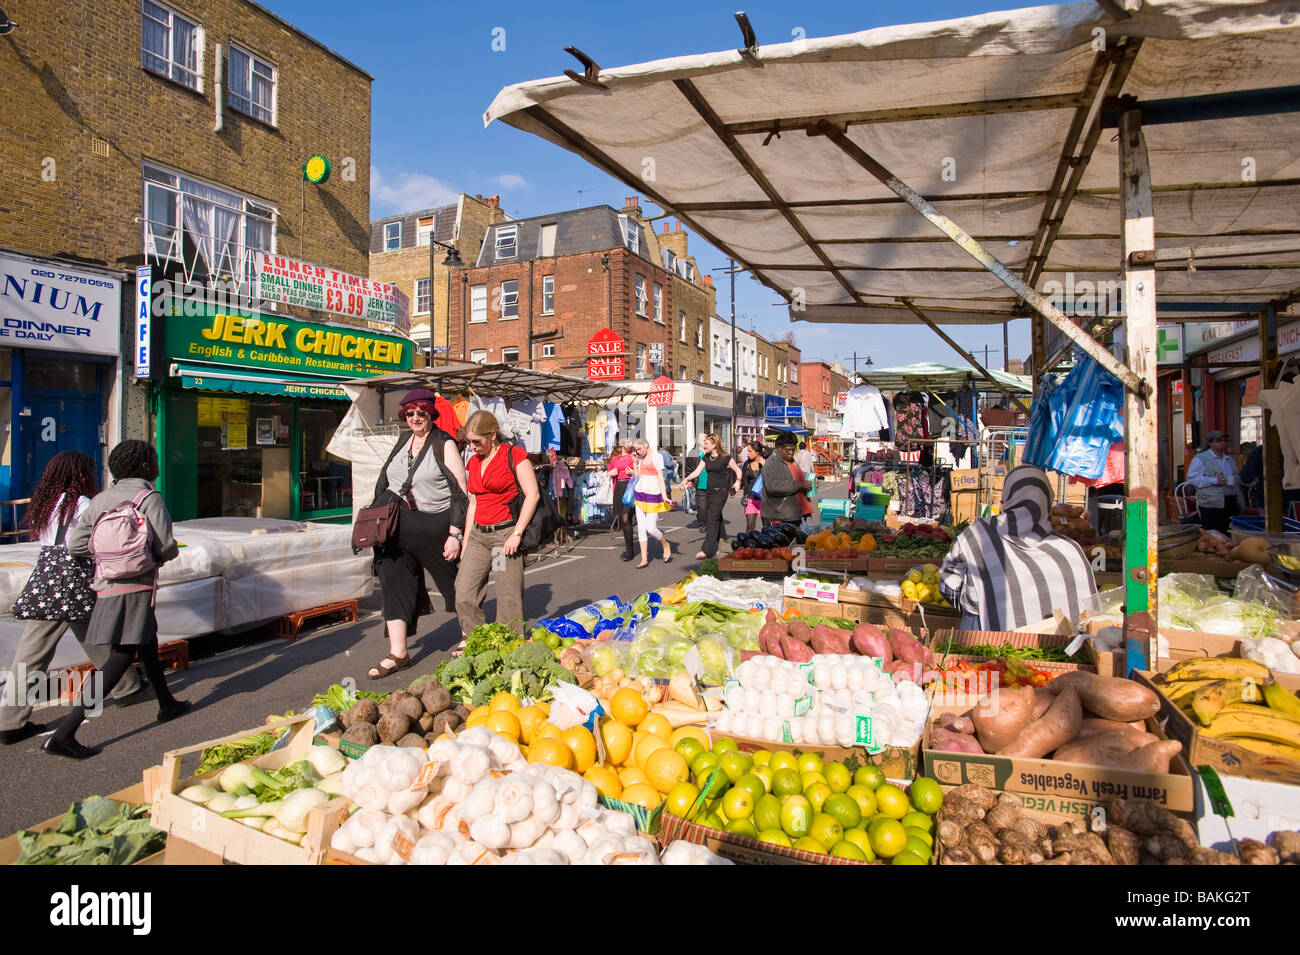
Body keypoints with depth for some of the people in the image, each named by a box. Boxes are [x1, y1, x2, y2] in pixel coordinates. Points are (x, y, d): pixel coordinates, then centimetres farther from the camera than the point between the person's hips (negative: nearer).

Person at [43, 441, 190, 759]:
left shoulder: (101, 498, 9)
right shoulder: (149, 498, -10)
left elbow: (76, 543, 5)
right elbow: (166, 547, -14)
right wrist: (166, 554, 9)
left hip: (107, 583, 8)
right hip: (135, 585, -8)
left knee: (148, 642, 23)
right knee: (120, 658, -6)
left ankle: (167, 704, 39)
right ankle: (64, 733, -10)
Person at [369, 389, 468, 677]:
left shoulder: (444, 444, -7)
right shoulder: (404, 440, 12)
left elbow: (461, 491, -11)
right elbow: (385, 481, 20)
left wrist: (455, 534, -17)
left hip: (434, 526, -5)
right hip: (398, 526, 6)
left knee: (453, 581, 9)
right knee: (396, 583, 0)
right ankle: (398, 653, 5)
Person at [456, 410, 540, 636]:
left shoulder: (514, 454, -4)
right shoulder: (474, 461, 17)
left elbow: (533, 494, -10)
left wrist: (517, 534, -16)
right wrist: (466, 542, 17)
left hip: (506, 531, -7)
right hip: (478, 535, 7)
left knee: (508, 598, -3)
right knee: (464, 596, 0)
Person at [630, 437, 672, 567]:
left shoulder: (656, 457, -5)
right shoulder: (640, 458, 13)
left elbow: (660, 478, -10)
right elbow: (637, 478, 11)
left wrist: (664, 496, -18)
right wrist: (635, 463, 3)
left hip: (653, 495, -6)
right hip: (640, 493, 6)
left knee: (651, 528, -7)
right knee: (641, 528, 3)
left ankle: (666, 545, 23)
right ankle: (644, 560, 8)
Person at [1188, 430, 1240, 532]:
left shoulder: (1229, 459, 21)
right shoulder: (1200, 459, -2)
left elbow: (1236, 478, 28)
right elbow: (1192, 478, -12)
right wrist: (1214, 480, -19)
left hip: (1231, 503, 7)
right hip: (1211, 504, -7)